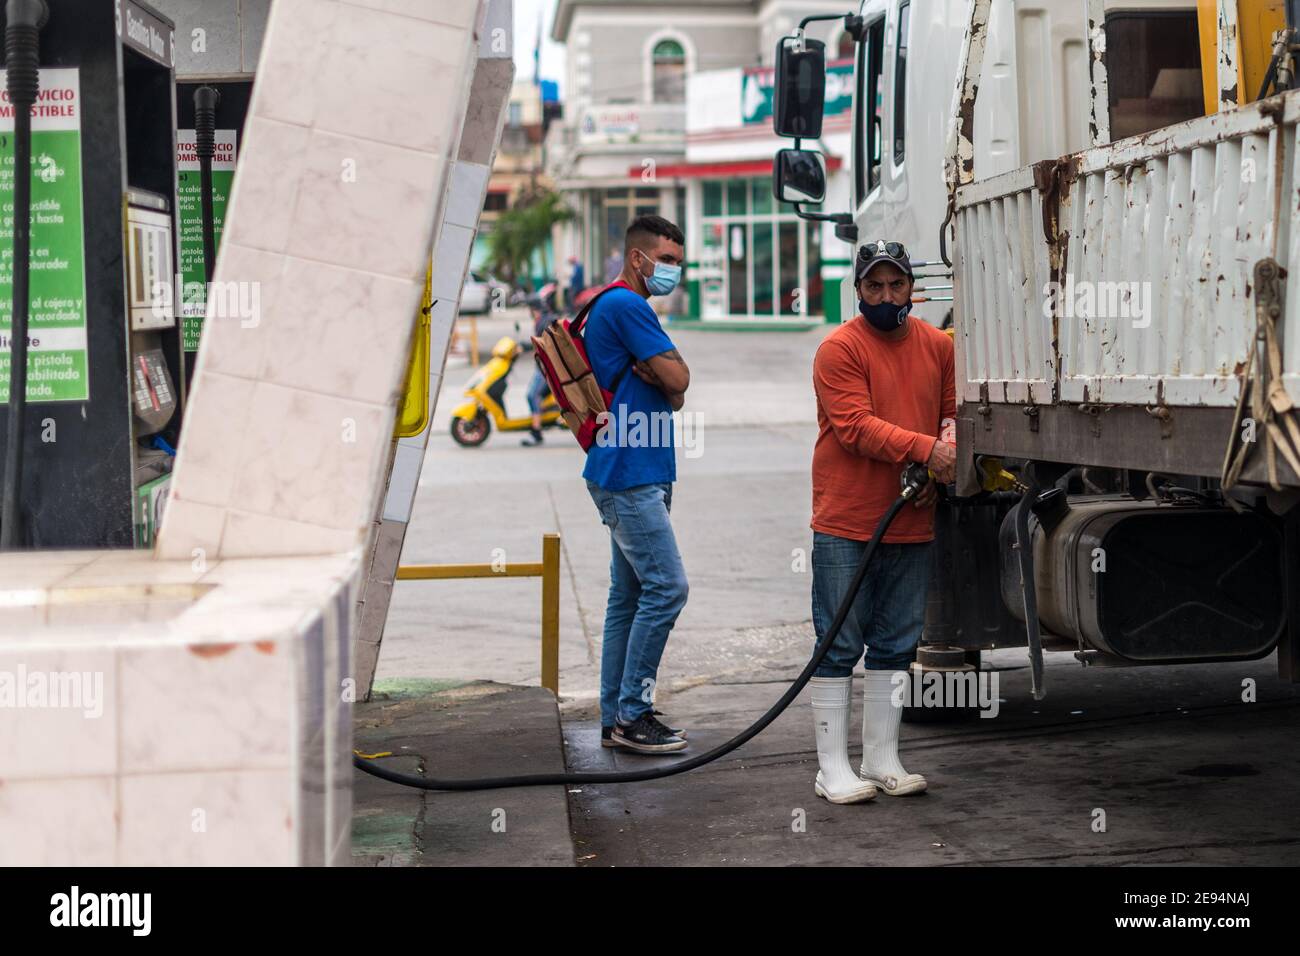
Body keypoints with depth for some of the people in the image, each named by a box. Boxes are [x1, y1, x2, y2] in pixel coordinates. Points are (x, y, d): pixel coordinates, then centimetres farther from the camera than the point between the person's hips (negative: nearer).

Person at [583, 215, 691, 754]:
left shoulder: (620, 308, 23)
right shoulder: (626, 305, -11)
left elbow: (674, 395, 18)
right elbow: (679, 379, -14)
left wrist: (654, 372, -3)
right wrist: (665, 367, 7)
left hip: (634, 474, 11)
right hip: (629, 473, -11)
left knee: (629, 595, 10)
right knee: (666, 587, -12)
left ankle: (616, 718, 14)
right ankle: (631, 714, -7)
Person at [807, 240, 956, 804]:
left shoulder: (937, 345, 11)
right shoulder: (840, 349, -8)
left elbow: (952, 412, 20)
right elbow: (856, 425, -17)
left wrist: (955, 436, -4)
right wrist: (925, 449, -26)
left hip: (913, 523, 6)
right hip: (846, 524, -6)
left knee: (894, 648, 12)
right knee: (839, 647, -1)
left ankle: (882, 759, 21)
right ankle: (832, 768, 5)